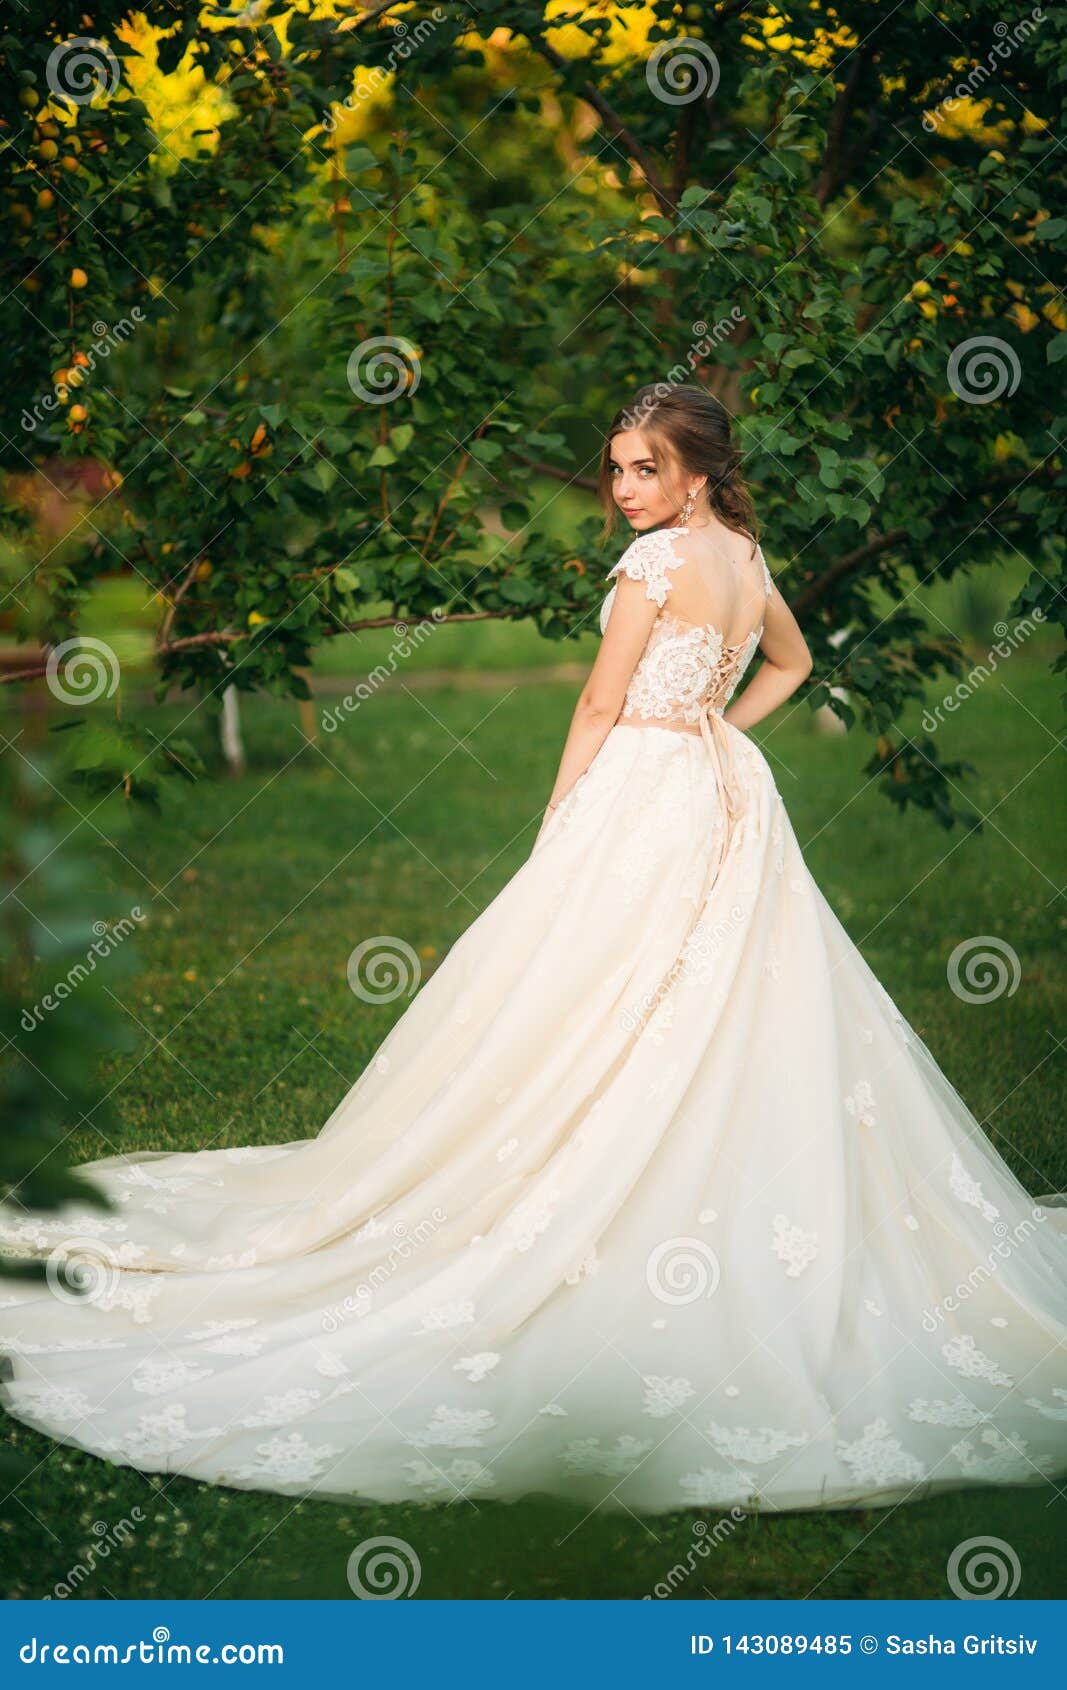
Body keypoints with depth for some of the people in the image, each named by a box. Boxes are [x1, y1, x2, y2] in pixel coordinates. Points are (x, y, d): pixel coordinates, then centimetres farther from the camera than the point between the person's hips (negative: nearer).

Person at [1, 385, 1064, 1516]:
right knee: (736, 1036, 8)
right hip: (731, 799, 8)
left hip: (642, 792, -8)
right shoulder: (748, 556, 10)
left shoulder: (657, 556, -13)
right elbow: (790, 663, 28)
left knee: (590, 1020, -2)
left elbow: (600, 705, -11)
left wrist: (557, 822, -3)